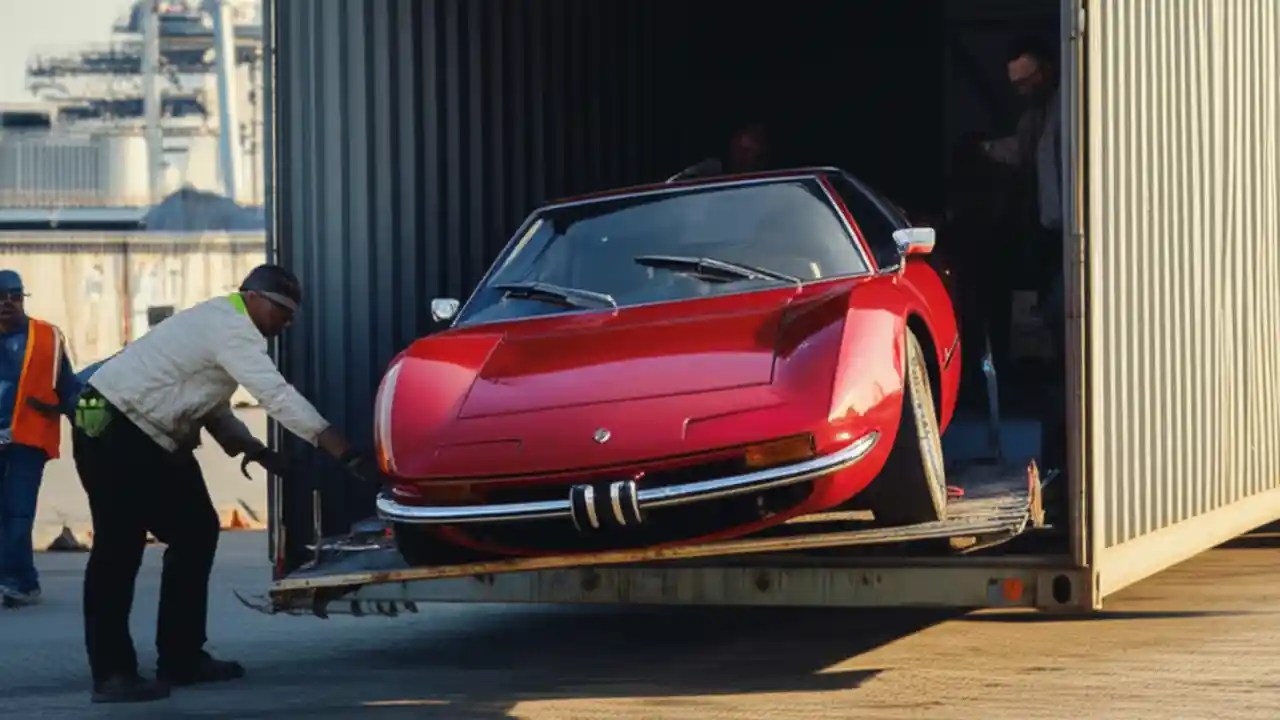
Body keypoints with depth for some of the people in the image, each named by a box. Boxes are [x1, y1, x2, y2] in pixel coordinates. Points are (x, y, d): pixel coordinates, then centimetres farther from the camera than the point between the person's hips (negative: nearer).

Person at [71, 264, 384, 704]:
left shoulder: (222, 325, 16)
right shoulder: (230, 329, -16)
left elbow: (214, 409, 19)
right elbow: (277, 396, -25)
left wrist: (256, 451, 3)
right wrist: (348, 456, -27)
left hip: (149, 438, 11)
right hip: (114, 434, -11)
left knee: (195, 533, 9)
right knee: (119, 548, -10)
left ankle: (181, 659, 13)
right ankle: (111, 674, -8)